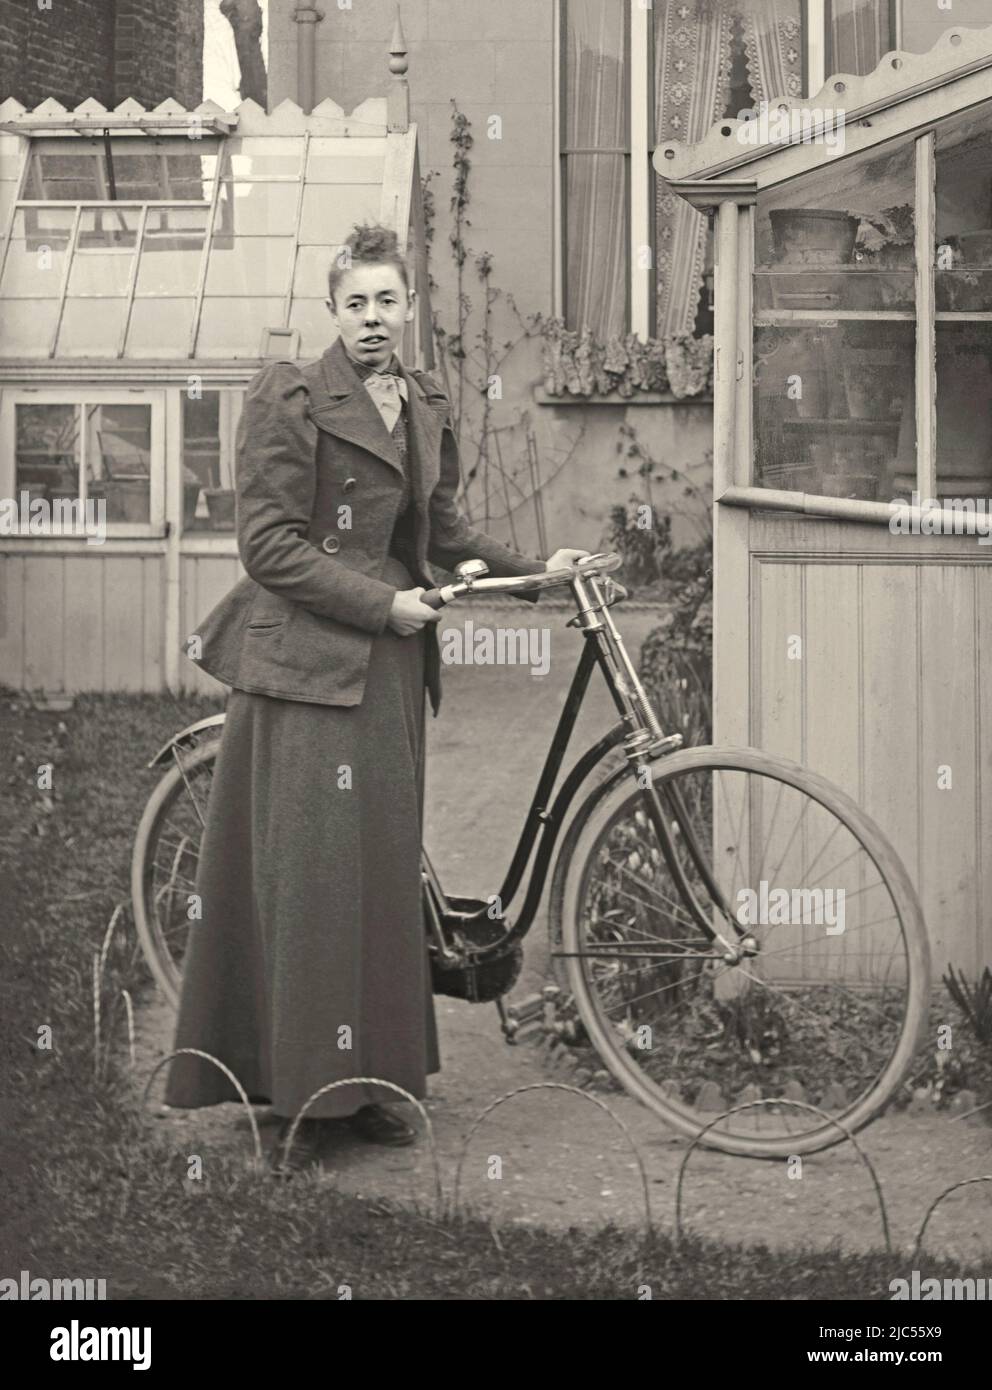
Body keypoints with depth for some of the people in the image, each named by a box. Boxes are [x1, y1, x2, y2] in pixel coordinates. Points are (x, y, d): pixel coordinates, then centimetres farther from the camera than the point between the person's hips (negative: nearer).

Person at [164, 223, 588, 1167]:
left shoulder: (424, 407, 13)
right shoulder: (289, 399, -8)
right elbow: (269, 545, -11)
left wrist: (533, 569, 10)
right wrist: (381, 603, -13)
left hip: (389, 664, 7)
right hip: (304, 656, -7)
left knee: (385, 867, 7)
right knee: (308, 867, -6)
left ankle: (368, 1079, 14)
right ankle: (300, 1091, -1)